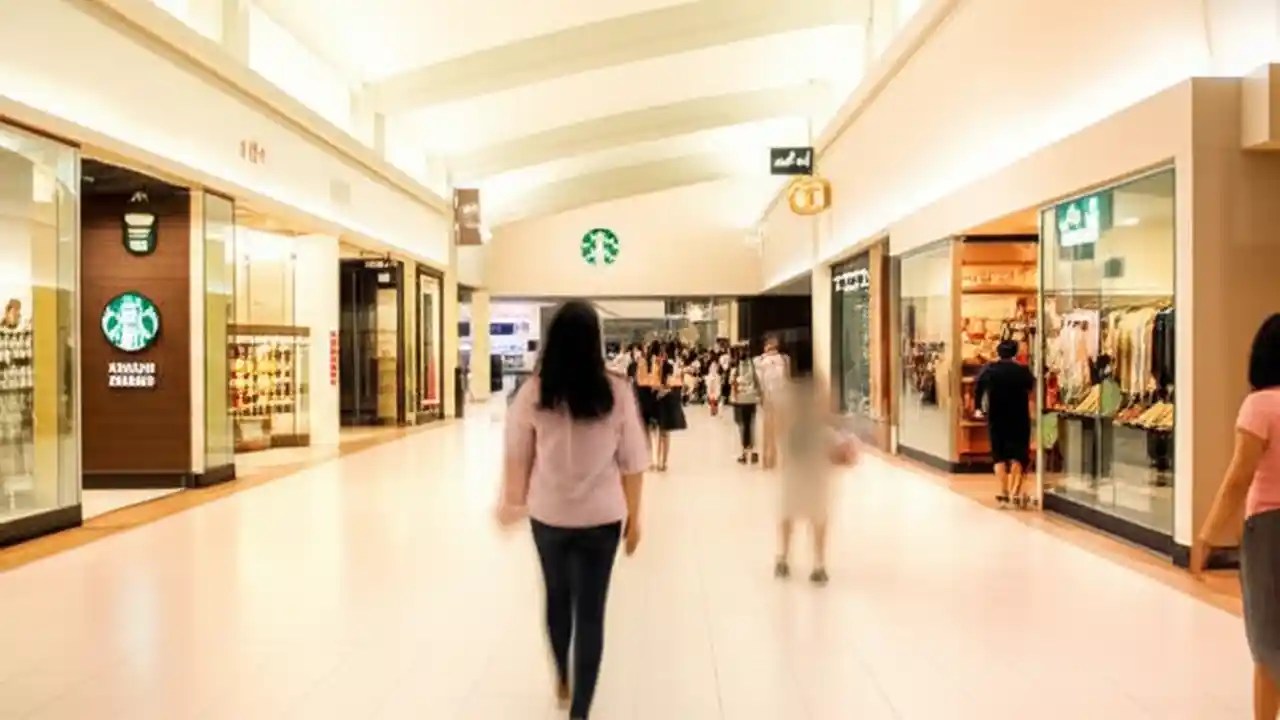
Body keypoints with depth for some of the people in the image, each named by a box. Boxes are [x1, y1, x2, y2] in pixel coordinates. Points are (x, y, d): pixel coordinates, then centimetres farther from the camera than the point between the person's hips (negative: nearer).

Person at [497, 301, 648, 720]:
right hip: (601, 517, -2)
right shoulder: (616, 392, -11)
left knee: (557, 597, 23)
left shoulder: (533, 392, -10)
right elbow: (632, 462, -5)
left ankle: (563, 680, 44)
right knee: (590, 612, 7)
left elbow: (518, 457, 1)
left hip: (547, 514, 2)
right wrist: (634, 516, 8)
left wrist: (514, 500, 18)